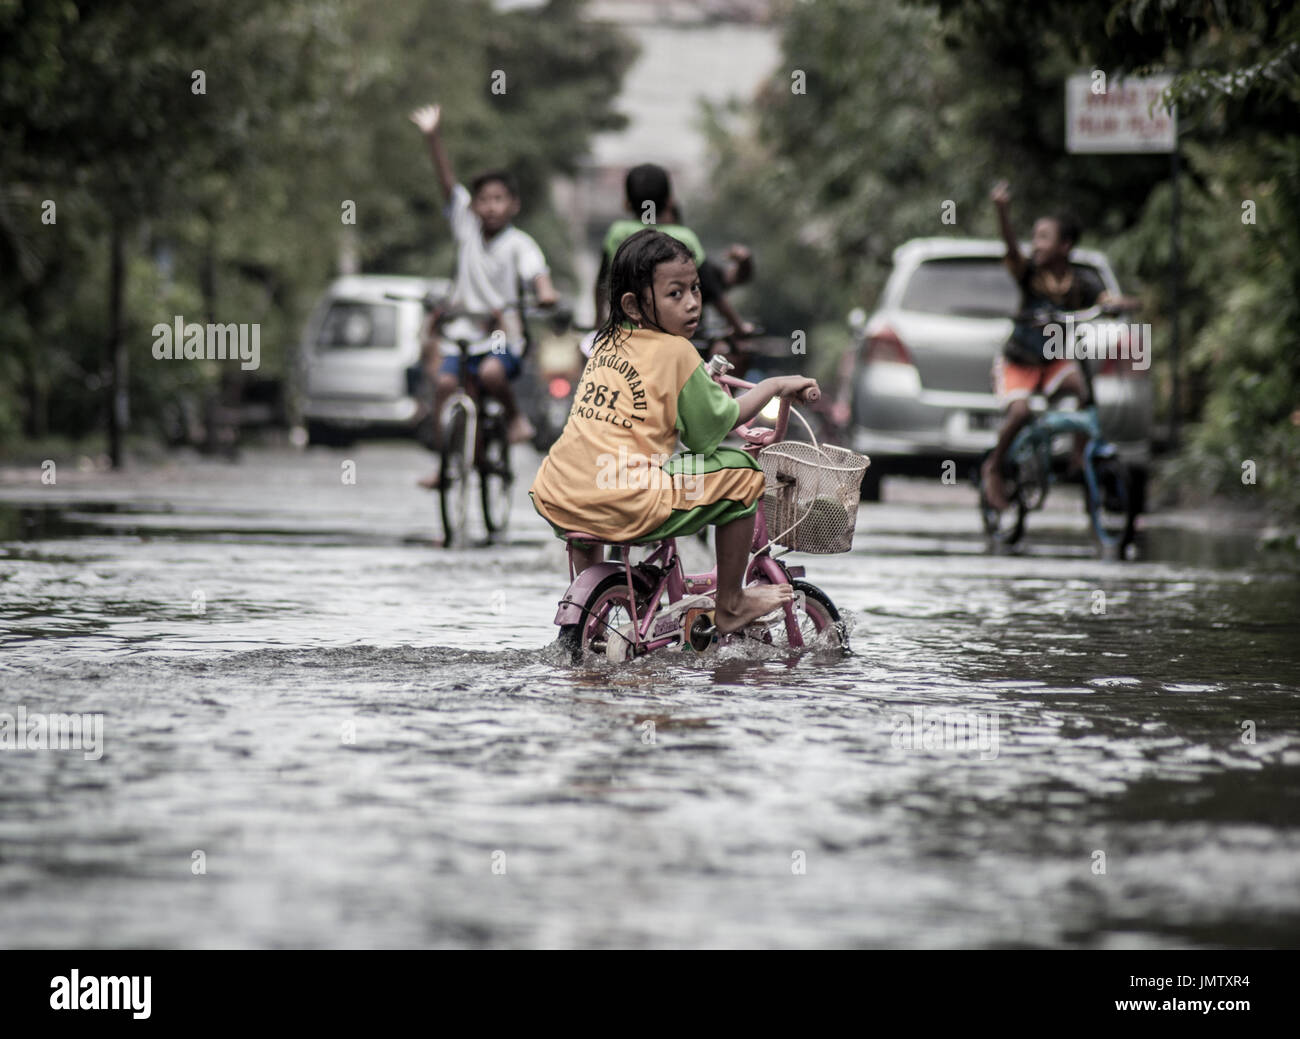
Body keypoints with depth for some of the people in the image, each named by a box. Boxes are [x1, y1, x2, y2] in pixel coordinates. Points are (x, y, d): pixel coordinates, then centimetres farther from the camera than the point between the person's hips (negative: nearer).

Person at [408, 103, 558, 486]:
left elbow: (536, 271, -22)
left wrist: (545, 292, -45)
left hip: (503, 333, -4)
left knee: (492, 372, -31)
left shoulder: (518, 242, -5)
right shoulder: (466, 226, 3)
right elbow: (447, 180, -4)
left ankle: (515, 416, 0)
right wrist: (433, 138, -14)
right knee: (444, 382, -16)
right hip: (463, 331, 4)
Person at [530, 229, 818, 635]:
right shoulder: (676, 351, -1)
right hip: (627, 509, -8)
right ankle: (729, 607, 17)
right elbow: (713, 426, 6)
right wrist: (773, 386, 19)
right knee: (739, 469, 7)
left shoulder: (606, 346, 20)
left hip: (555, 502, 8)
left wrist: (705, 381, 40)